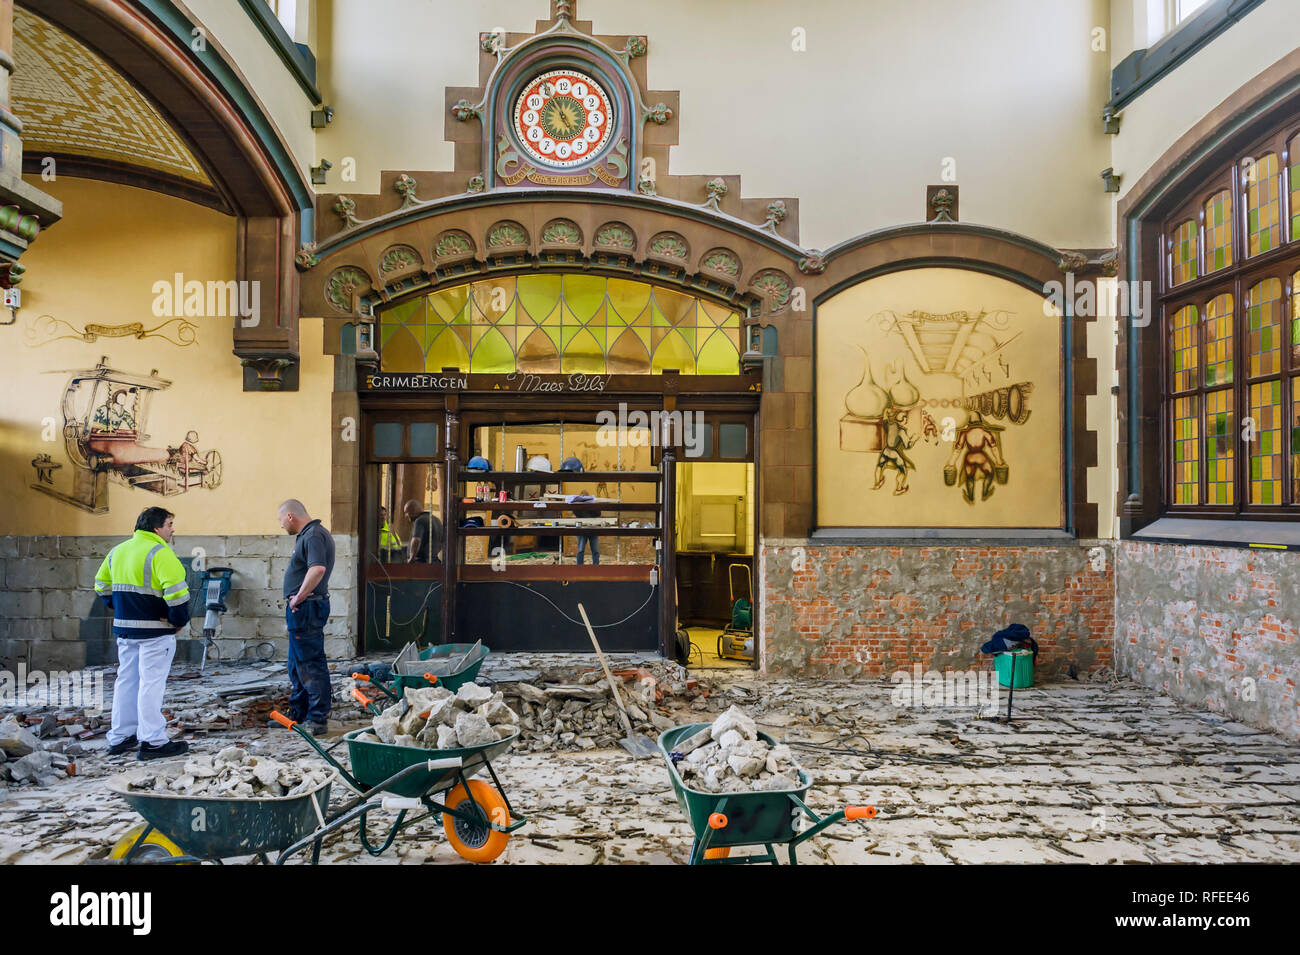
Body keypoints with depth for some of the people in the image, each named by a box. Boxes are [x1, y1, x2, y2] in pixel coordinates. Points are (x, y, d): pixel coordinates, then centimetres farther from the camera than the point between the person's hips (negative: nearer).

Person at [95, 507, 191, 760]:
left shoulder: (117, 551, 12)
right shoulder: (160, 553, -16)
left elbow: (102, 585, 22)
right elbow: (176, 591, -23)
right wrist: (180, 621, -10)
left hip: (124, 629, 8)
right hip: (154, 630, -8)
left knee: (126, 680, 16)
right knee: (152, 683, -4)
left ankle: (120, 738, 24)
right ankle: (153, 741, -1)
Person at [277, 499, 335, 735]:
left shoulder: (313, 535, -16)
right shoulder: (309, 534, 17)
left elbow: (317, 569, -32)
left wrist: (298, 598, -22)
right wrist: (295, 602, 12)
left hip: (307, 608, -11)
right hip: (303, 609, 11)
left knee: (310, 663, -6)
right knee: (298, 663, 19)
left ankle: (318, 718, -1)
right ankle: (298, 714, 30)